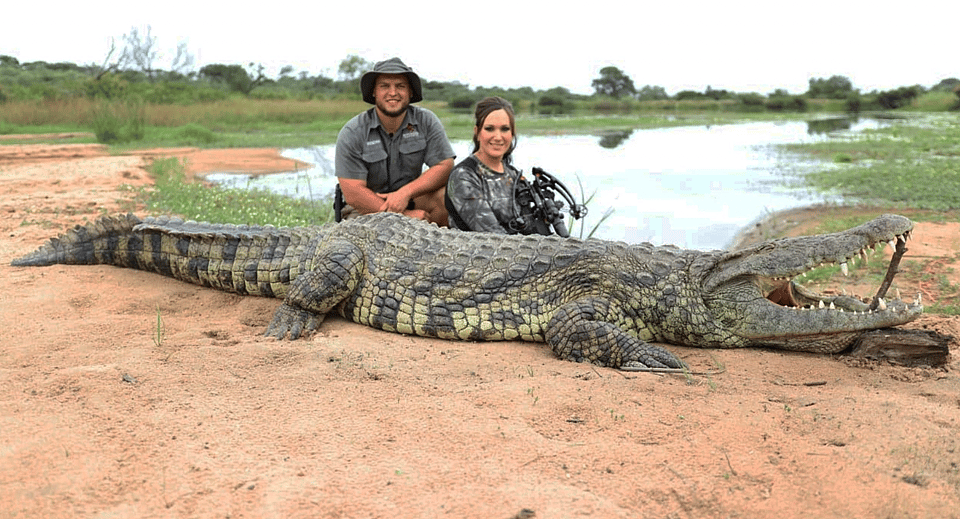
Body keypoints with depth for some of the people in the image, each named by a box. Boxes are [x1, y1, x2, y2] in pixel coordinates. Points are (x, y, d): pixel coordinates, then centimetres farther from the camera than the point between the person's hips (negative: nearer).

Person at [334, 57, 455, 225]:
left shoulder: (427, 121, -5)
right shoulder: (351, 133, -12)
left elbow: (445, 166, -11)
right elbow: (353, 193, -17)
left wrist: (405, 193, -26)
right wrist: (405, 215, -25)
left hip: (411, 200, 2)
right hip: (364, 208, -2)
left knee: (445, 194, -26)